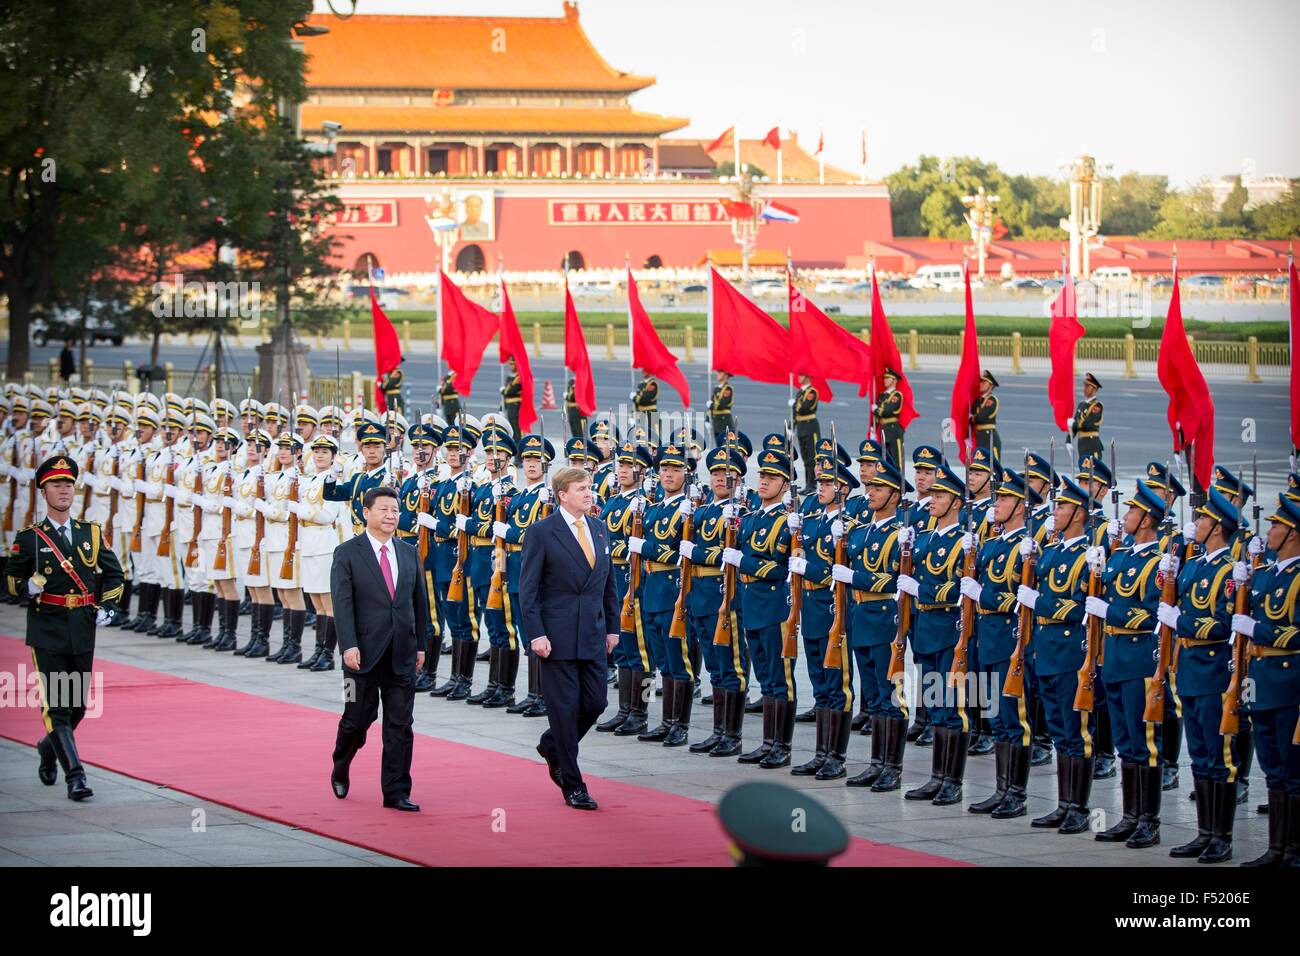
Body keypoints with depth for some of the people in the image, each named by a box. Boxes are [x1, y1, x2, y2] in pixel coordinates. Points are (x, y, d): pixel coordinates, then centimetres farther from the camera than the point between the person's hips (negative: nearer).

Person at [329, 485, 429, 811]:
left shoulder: (409, 553, 11)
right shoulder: (347, 553, -3)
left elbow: (419, 601, 15)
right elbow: (342, 603, -10)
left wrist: (420, 645, 11)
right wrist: (349, 646, -19)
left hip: (402, 655, 4)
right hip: (364, 652, -4)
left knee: (400, 725, 0)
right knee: (357, 719, 5)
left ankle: (396, 793, 3)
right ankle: (340, 772, 31)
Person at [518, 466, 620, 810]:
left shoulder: (598, 529, 11)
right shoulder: (542, 533, -7)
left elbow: (609, 583, 17)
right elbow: (528, 588, -9)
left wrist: (612, 626, 12)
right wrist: (536, 635, -15)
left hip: (593, 636, 6)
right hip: (558, 637, -6)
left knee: (595, 703, 5)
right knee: (565, 708, -1)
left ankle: (552, 746, 33)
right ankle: (572, 785, 7)